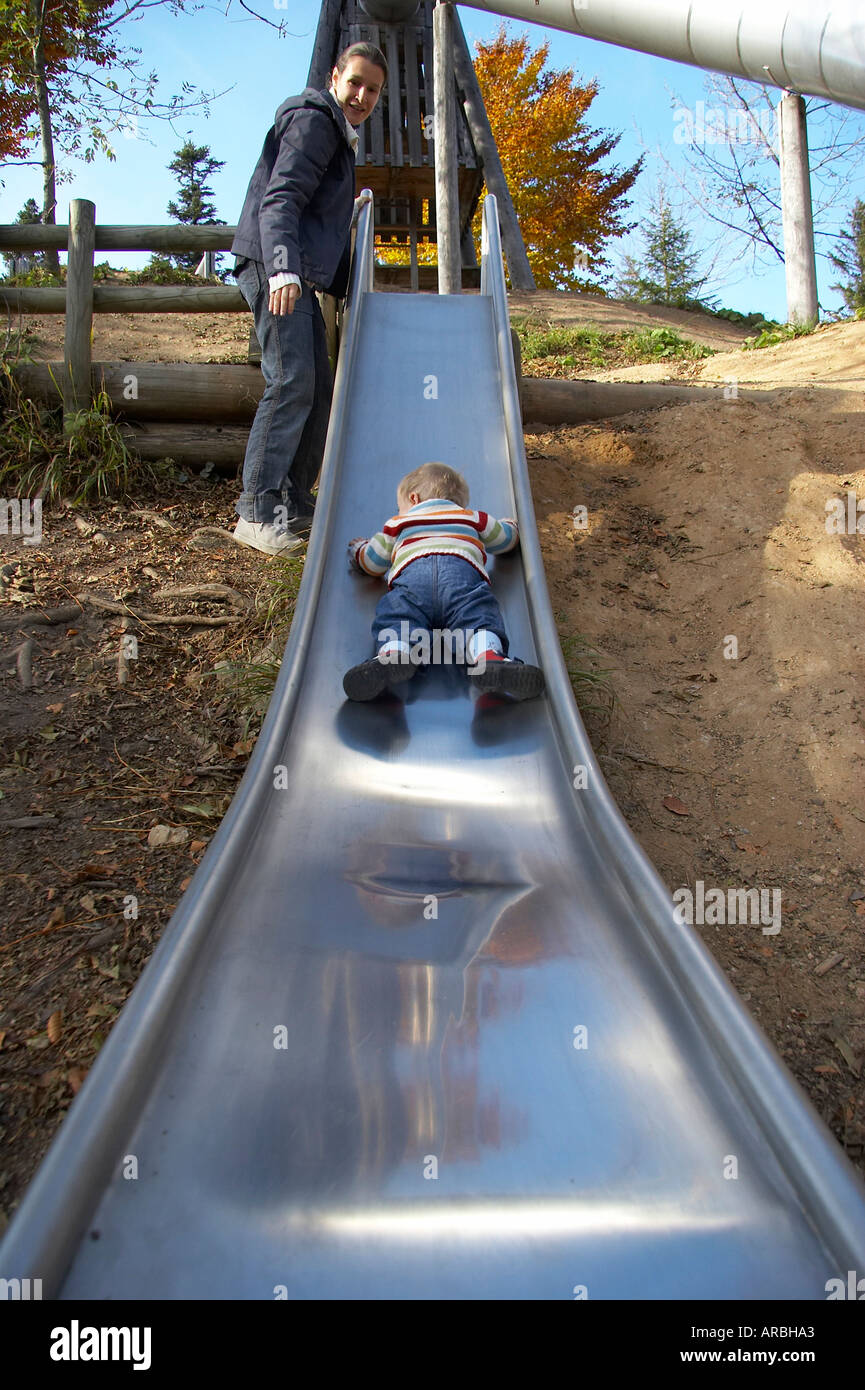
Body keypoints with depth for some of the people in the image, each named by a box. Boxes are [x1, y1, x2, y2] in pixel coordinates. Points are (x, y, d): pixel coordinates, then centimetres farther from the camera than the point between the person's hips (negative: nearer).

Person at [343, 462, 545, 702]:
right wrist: (510, 525, 81)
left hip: (410, 573, 0)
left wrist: (358, 549, 69)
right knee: (477, 617, -20)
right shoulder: (474, 518, 42)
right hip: (464, 572, 1)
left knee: (395, 619, -20)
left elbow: (372, 563, 46)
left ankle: (392, 655, -53)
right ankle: (488, 656, -53)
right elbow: (507, 538, 57)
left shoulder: (398, 523, 39)